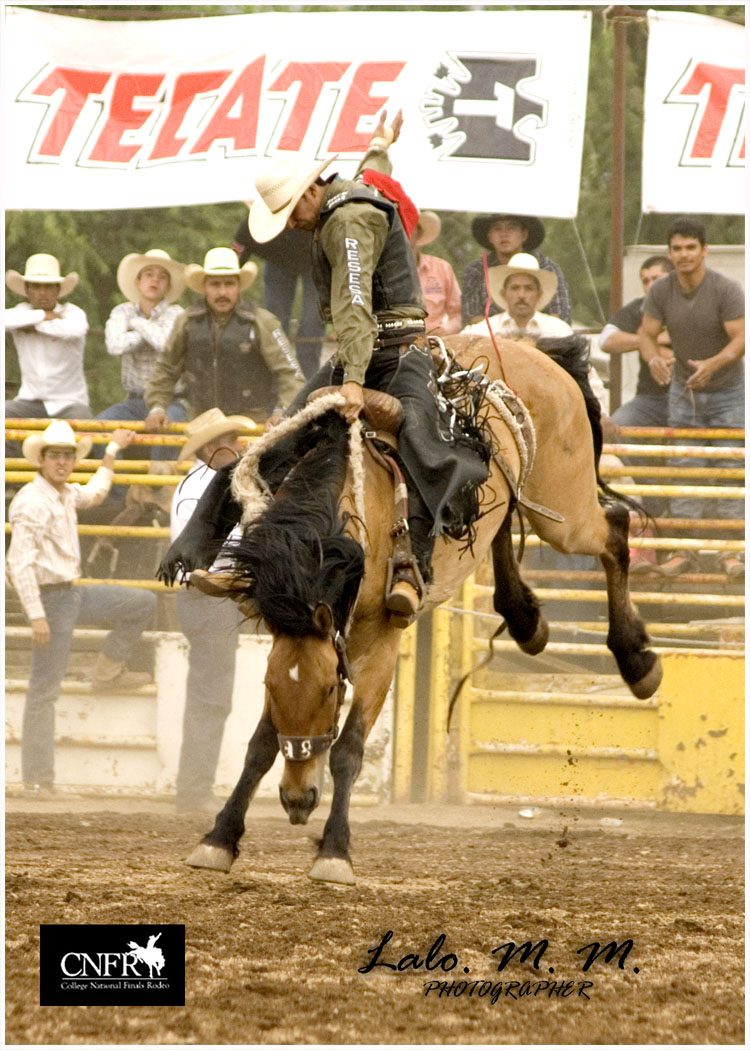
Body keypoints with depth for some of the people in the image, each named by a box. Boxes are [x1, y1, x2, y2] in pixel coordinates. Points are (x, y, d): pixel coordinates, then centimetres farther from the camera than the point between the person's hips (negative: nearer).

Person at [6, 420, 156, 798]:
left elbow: (94, 494, 36)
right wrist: (36, 616, -27)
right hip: (51, 599, -9)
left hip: (73, 595, 9)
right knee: (44, 691, -7)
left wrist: (112, 451, 44)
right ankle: (37, 779, -4)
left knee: (143, 604, 12)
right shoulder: (32, 502, -18)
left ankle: (107, 673, 19)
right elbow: (21, 562, -23)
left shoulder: (64, 494, 10)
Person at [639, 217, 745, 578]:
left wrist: (712, 365, -44)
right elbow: (646, 335, -10)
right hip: (684, 392, 3)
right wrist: (654, 359, -34)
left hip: (728, 391, -3)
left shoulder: (726, 290, -22)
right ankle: (684, 549, 3)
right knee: (684, 469, -1)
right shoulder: (660, 291, -11)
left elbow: (740, 341, -26)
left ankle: (729, 550, 3)